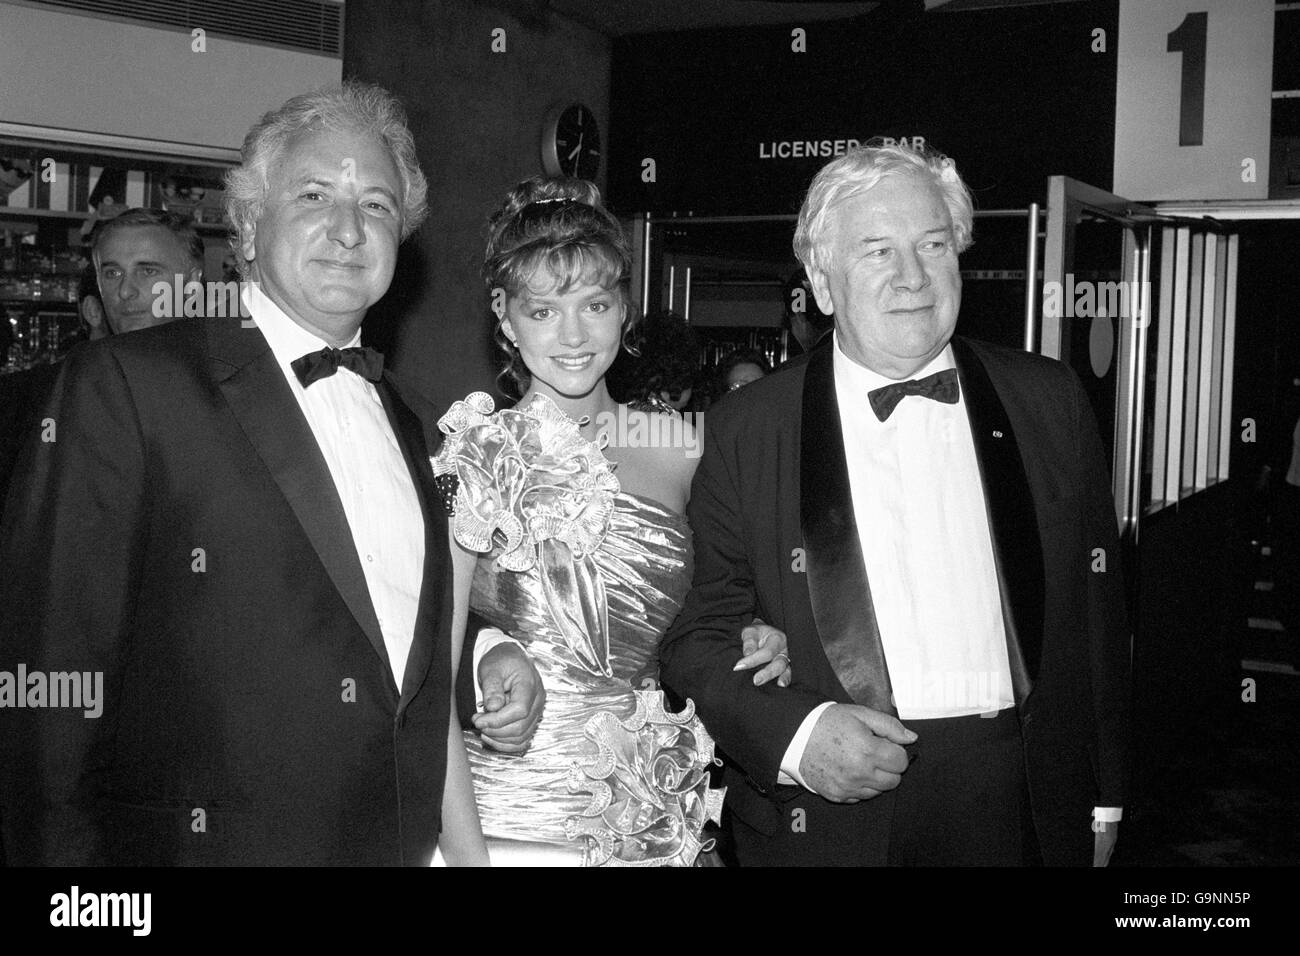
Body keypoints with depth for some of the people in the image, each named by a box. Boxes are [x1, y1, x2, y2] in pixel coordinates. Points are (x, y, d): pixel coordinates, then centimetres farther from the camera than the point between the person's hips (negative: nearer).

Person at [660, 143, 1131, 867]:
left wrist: (1101, 799, 7)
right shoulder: (747, 432, -5)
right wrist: (794, 733, -20)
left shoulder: (1049, 401, 2)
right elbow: (699, 636, -3)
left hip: (1022, 806, 2)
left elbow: (1095, 608, 6)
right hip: (824, 816, -2)